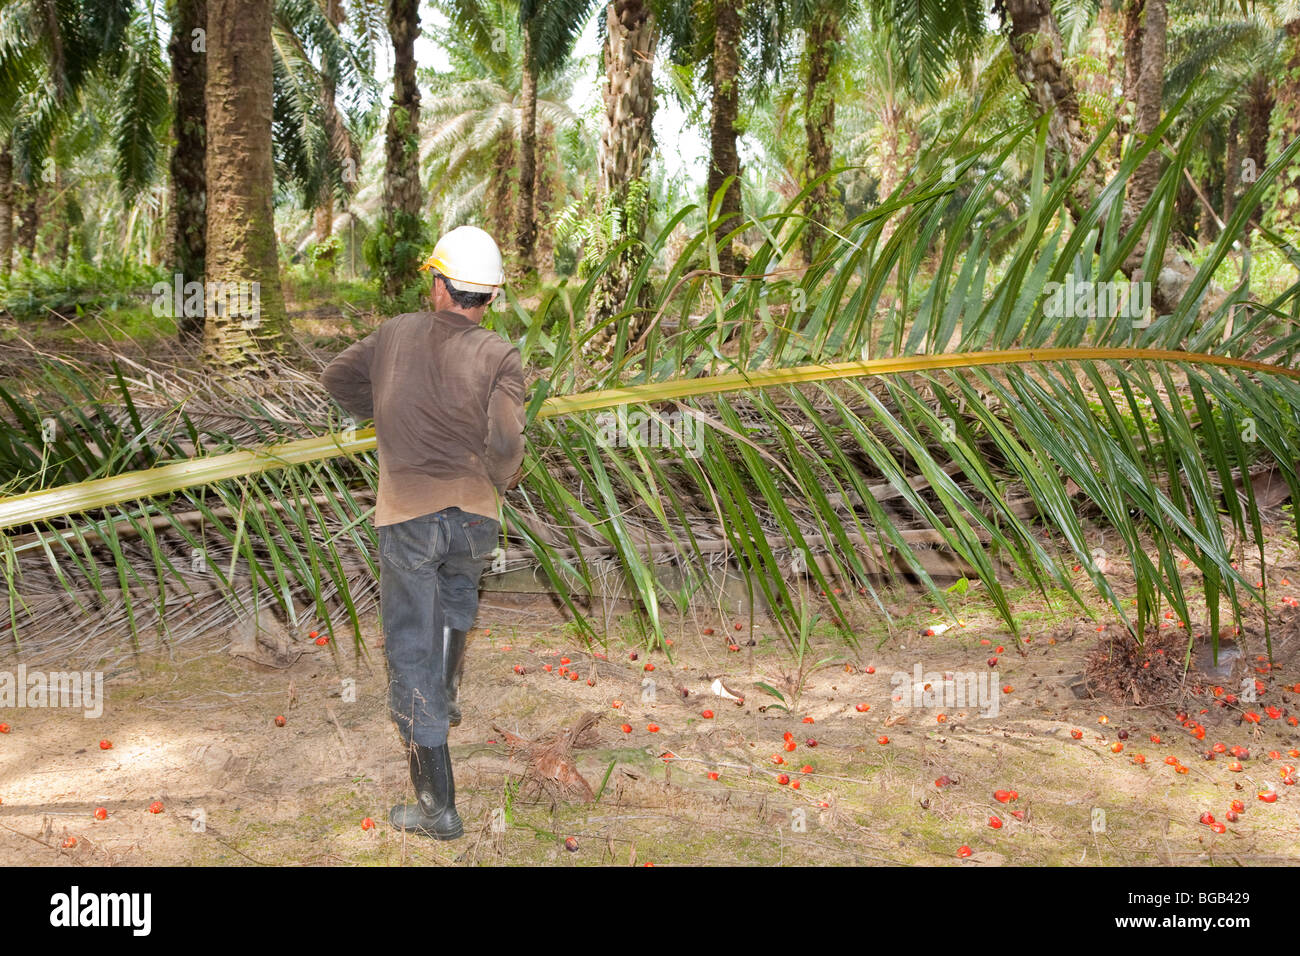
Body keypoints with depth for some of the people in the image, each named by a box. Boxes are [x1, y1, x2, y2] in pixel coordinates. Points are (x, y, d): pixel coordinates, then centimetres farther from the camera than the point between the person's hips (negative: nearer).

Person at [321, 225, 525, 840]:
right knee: (457, 591, 35)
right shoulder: (499, 357, -6)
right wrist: (505, 477, 4)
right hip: (474, 516, 1)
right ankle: (445, 697, 51)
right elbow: (505, 444, -18)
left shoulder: (398, 333, 4)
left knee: (412, 654, 3)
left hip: (407, 517, -1)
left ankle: (437, 804, 3)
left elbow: (337, 377, 20)